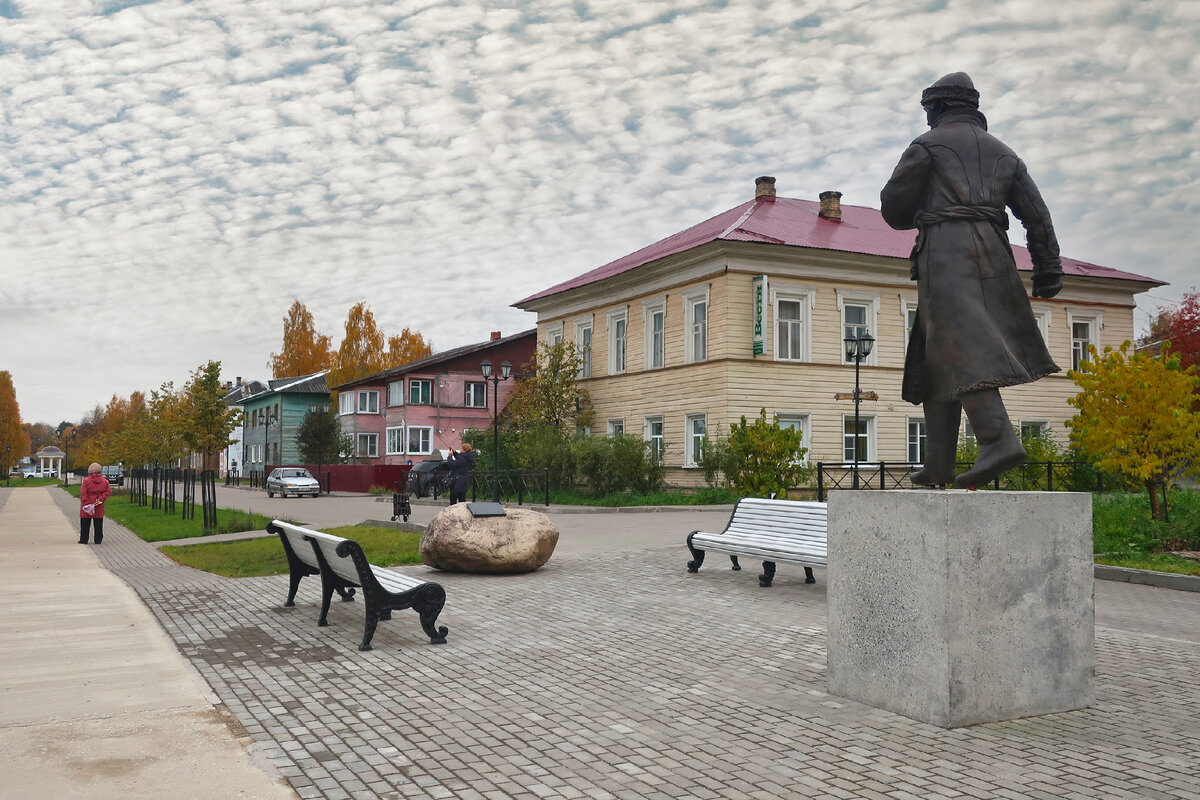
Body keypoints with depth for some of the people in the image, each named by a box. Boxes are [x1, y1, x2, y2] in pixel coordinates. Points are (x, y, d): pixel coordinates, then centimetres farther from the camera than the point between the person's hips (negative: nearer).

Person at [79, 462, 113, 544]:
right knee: (98, 525, 9)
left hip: (87, 506, -3)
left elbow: (83, 493, -13)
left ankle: (83, 540, 9)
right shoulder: (104, 481, 2)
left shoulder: (86, 480, -8)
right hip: (99, 507, 3)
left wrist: (86, 503, -12)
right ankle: (98, 540, 10)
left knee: (85, 525, 7)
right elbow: (108, 491, -2)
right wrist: (100, 499, -5)